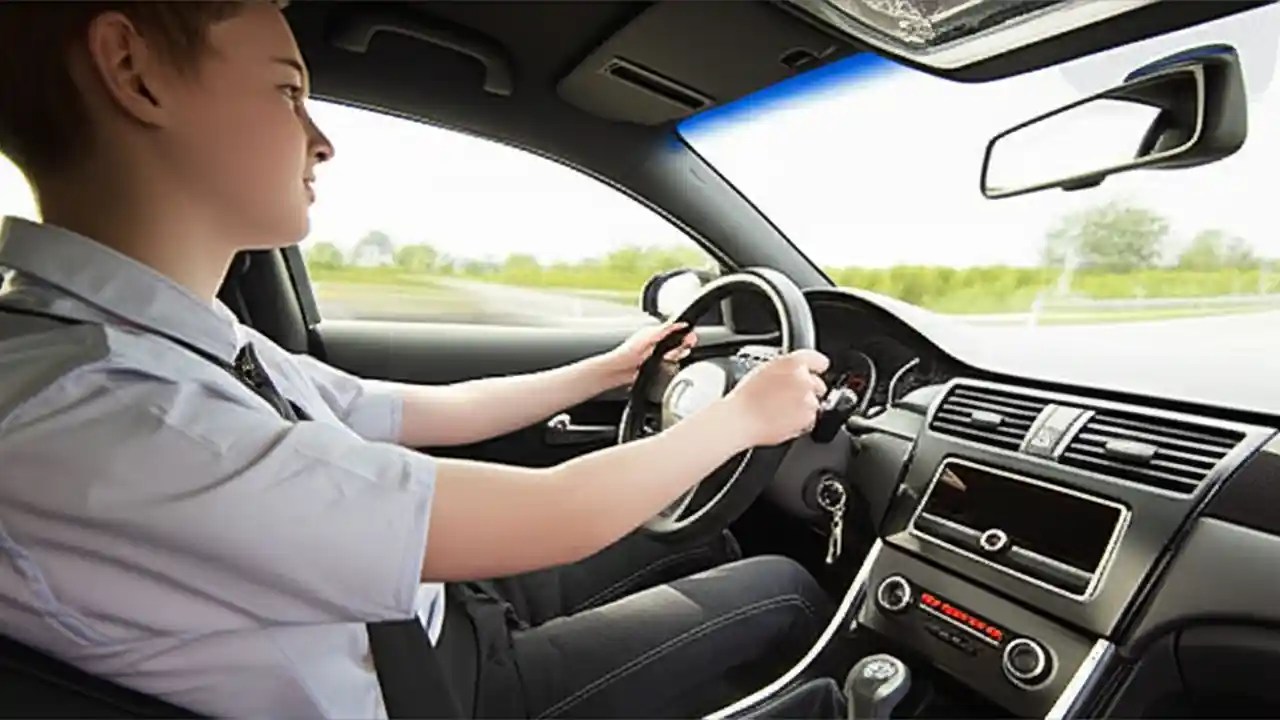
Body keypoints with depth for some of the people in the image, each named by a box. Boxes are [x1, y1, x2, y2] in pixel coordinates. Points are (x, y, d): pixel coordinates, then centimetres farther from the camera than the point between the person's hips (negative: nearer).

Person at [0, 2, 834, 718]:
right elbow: (552, 520, -32)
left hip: (441, 617, 7)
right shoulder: (74, 419, -35)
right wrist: (742, 414, -15)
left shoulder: (205, 350, -5)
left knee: (712, 544, 18)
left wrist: (608, 369, 12)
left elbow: (440, 411, 3)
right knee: (787, 594, 3)